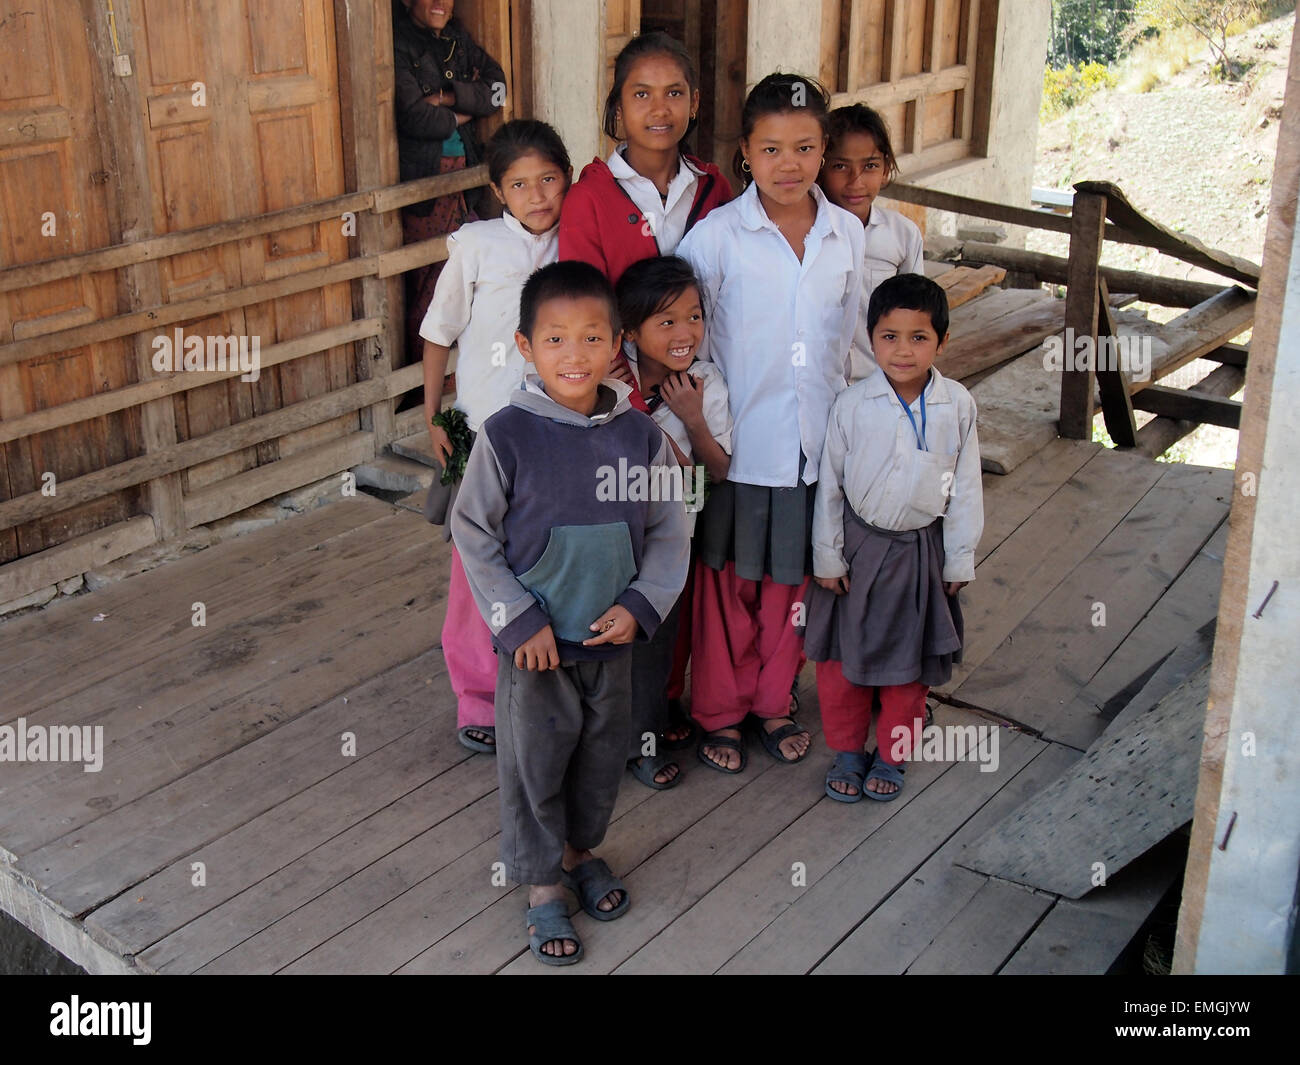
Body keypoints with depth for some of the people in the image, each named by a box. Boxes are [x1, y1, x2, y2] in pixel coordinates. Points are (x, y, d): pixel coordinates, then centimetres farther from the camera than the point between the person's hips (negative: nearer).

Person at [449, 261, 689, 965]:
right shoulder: (507, 437, -15)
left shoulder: (639, 436, -6)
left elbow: (669, 532, 3)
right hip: (534, 641, -3)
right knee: (534, 763, 10)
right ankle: (544, 886, 30)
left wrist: (640, 604, -10)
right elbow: (473, 534, -7)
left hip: (613, 639, 3)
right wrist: (518, 620, -12)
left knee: (602, 754, 19)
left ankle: (581, 849, 46)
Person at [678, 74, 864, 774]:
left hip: (815, 442, 3)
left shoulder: (848, 234, 1)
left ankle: (773, 702, 34)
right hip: (739, 443, -3)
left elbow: (848, 337, 11)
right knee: (728, 583, 9)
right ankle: (719, 711, 27)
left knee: (792, 581, 15)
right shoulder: (717, 236, -11)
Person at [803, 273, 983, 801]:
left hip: (923, 548, 1)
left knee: (909, 661, 13)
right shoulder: (852, 405, -12)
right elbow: (829, 485, -4)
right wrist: (827, 557, -3)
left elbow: (965, 487, -1)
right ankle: (847, 751, 30)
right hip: (858, 545, 0)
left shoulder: (957, 405, -9)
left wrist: (959, 558, 1)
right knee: (843, 657, 10)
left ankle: (891, 755, 33)